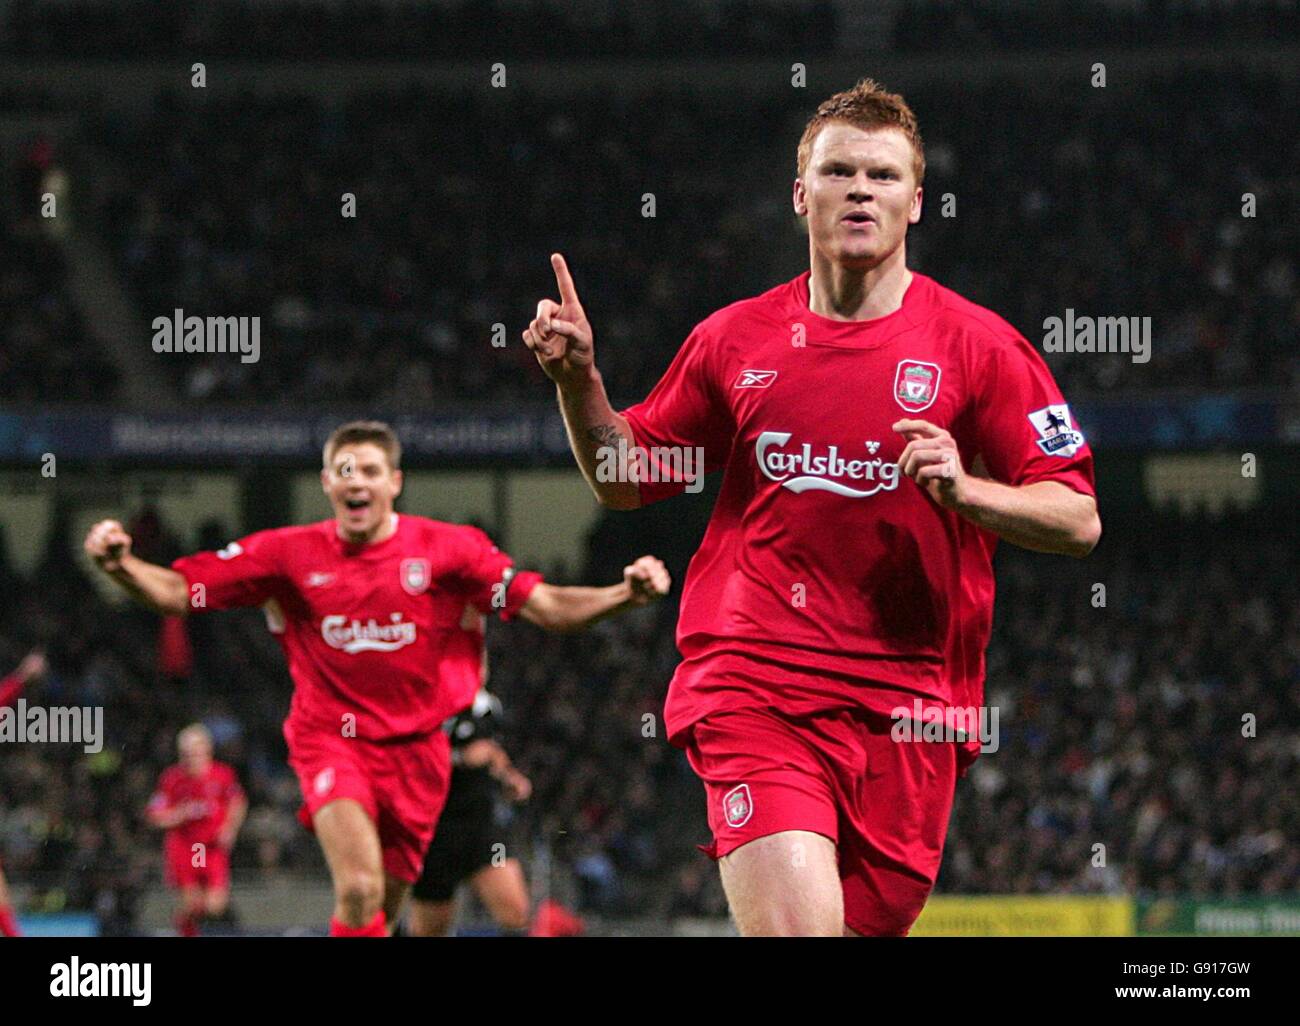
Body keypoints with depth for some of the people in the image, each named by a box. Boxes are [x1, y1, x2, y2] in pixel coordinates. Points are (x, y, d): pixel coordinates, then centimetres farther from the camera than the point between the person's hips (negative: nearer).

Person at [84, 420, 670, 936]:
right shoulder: (288, 554, -3)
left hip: (416, 746, 2)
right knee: (360, 891, -26)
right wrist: (120, 565, -23)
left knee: (384, 908, 9)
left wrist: (624, 594, -20)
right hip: (331, 740, -2)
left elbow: (546, 607, -4)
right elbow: (177, 592, -3)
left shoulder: (447, 549, -2)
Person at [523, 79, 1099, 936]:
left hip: (905, 701, 1)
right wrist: (577, 379, 3)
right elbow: (626, 480, 20)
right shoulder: (735, 338, 9)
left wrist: (967, 489, -17)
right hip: (753, 685, -1)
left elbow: (1078, 519, 0)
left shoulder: (978, 345, 2)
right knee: (796, 926, -23)